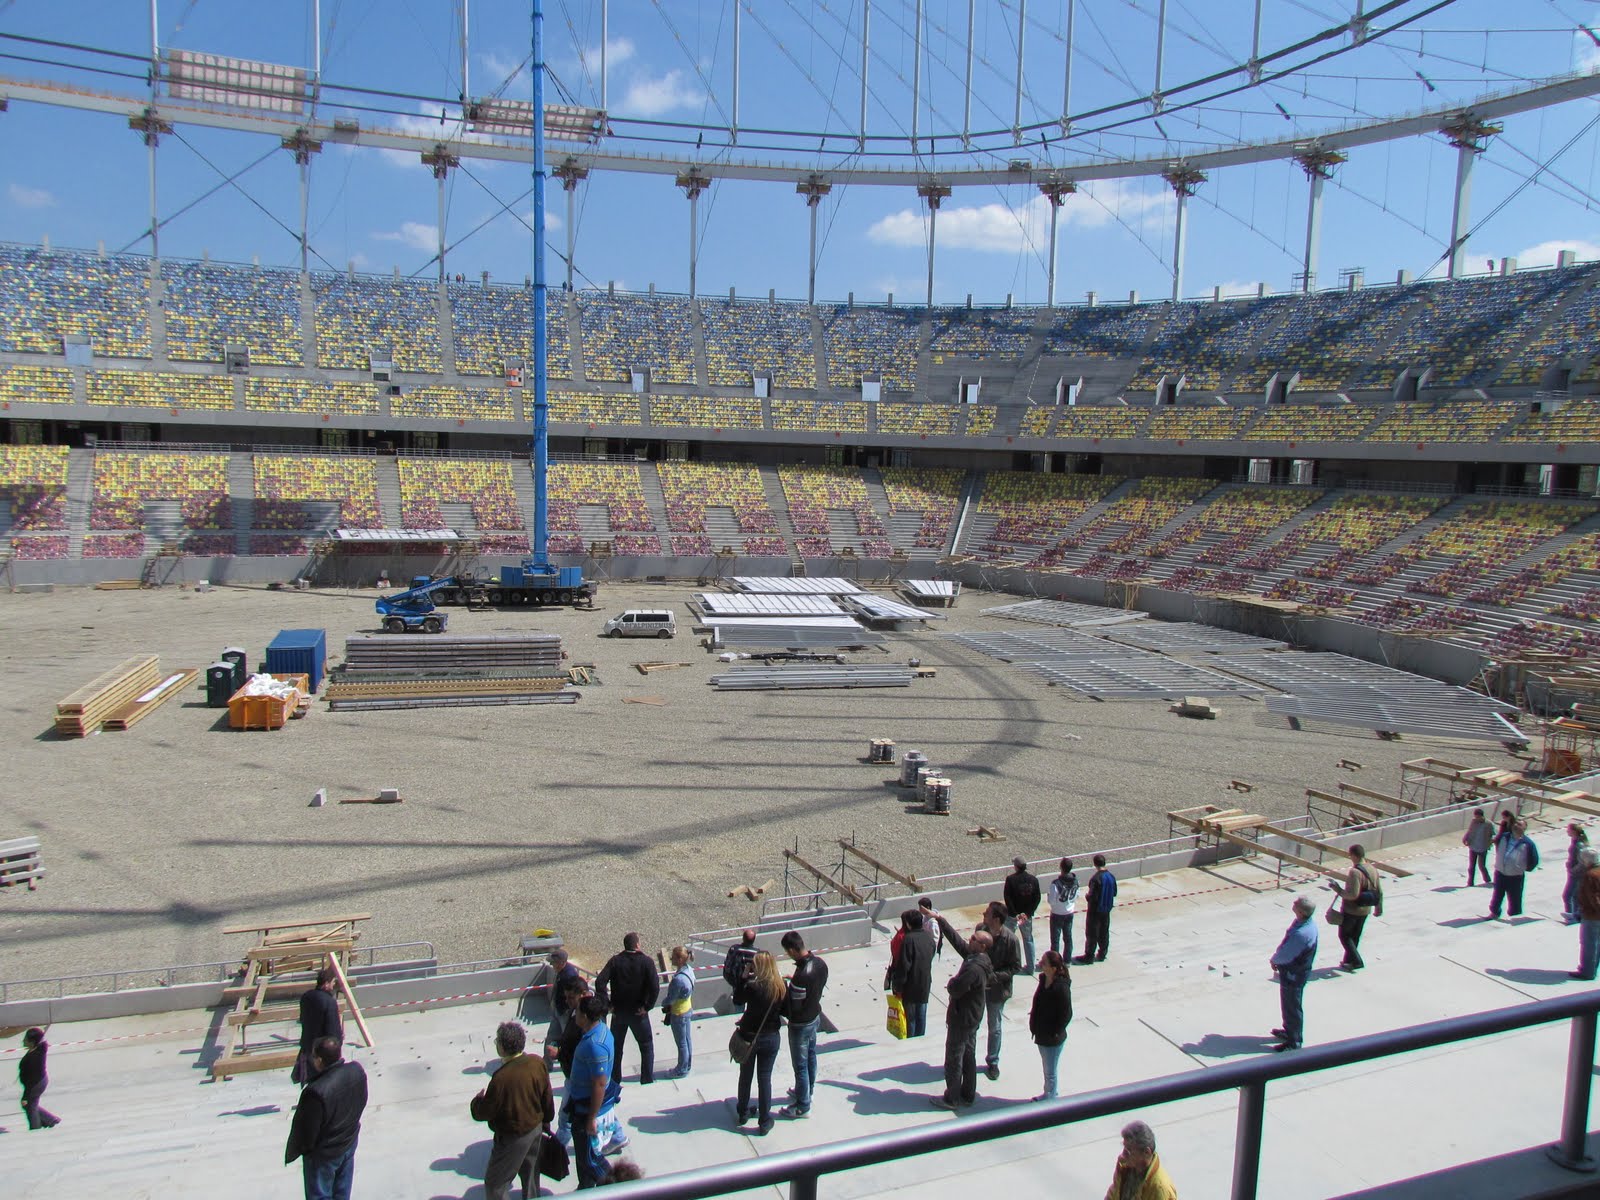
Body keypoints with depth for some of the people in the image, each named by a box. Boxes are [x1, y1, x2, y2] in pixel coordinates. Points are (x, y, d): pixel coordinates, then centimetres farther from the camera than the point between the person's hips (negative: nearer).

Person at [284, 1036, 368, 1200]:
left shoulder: (316, 1092, -37)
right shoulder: (357, 1071, -18)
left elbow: (306, 1131, -23)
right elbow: (362, 1102, 1)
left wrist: (292, 1153, -4)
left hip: (323, 1154, -6)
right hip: (349, 1142, 6)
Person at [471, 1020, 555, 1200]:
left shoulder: (501, 1078, -33)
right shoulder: (537, 1063, -14)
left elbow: (483, 1112, -19)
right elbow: (547, 1098, -1)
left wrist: (478, 1099, 2)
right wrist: (545, 1122, 16)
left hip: (513, 1138, -6)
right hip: (536, 1129, 6)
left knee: (495, 1182, 11)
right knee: (530, 1174, 27)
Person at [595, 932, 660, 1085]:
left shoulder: (615, 961, -7)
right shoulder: (646, 961, -13)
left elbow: (600, 983, -16)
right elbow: (655, 987, -23)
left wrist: (608, 1004, -9)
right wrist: (647, 1007, -12)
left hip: (618, 1012, 2)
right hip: (638, 1013, -2)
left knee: (615, 1047, 19)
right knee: (646, 1046, 15)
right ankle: (647, 1081, 18)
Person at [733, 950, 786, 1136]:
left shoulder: (753, 986, -24)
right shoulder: (781, 987, -12)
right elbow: (785, 1010, -1)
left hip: (749, 1037, -2)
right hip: (771, 1038, 2)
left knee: (745, 1076, 19)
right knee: (764, 1078, 12)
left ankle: (742, 1114, 36)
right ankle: (764, 1122, 18)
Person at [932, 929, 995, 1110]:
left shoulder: (974, 969, -31)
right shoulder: (981, 959, -2)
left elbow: (955, 990, -29)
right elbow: (956, 941, 4)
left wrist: (952, 981, -6)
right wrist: (940, 919, 1)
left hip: (962, 1019, -9)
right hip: (973, 1017, 9)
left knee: (954, 1059, 6)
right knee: (968, 1056, 20)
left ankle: (952, 1099, 18)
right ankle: (968, 1094, 33)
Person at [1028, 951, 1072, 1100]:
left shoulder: (1061, 988, -30)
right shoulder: (1044, 979, -6)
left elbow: (1066, 1015, -21)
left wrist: (1055, 1033, -16)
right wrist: (1034, 1013, 5)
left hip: (1053, 1038, -8)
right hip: (1042, 1034, 8)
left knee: (1050, 1071, 12)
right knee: (1047, 1067, 27)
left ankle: (1050, 1098, 31)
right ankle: (1048, 1094, 46)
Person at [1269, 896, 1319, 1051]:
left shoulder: (1302, 933, -38)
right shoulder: (1303, 922, -8)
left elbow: (1285, 956, -29)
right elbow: (1286, 945, 6)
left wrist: (1273, 960, -9)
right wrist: (1277, 958, -1)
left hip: (1293, 975, -9)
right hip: (1292, 971, 9)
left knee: (1292, 1006, 10)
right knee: (1288, 1004, 27)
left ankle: (1294, 1042, 27)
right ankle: (1289, 1030, 46)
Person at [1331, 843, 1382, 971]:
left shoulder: (1355, 872, -26)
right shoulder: (1373, 871, 0)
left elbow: (1353, 895, -31)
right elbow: (1379, 892, 9)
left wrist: (1338, 890, -17)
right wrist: (1379, 908, 21)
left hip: (1351, 910, -8)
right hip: (1365, 911, 8)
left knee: (1344, 935, 9)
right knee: (1355, 936, 19)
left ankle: (1356, 961, 2)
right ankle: (1349, 961, 28)